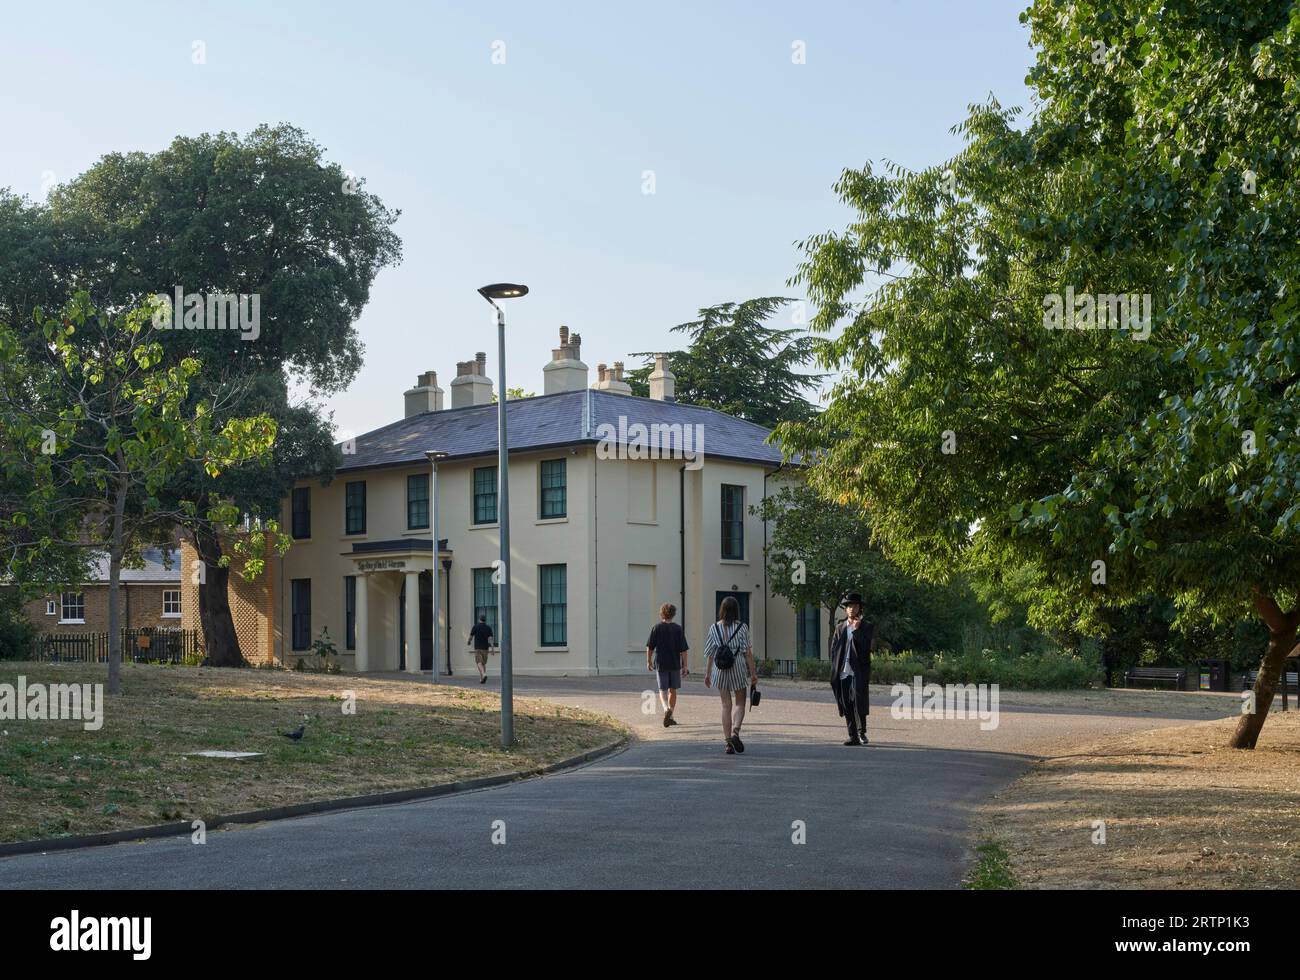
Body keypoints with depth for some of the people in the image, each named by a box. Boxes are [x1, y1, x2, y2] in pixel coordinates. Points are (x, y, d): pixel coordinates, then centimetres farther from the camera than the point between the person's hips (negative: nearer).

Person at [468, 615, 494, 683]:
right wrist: (492, 648, -11)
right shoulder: (488, 628, 4)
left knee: (479, 663, -8)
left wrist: (469, 641, 23)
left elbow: (471, 636, 1)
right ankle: (481, 679, 13)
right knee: (483, 663, 14)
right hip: (485, 648, 4)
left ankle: (484, 674, -31)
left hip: (478, 648, -4)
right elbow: (490, 638, -6)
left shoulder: (476, 626, -3)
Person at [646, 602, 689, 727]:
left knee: (663, 690, 2)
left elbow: (650, 647, -3)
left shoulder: (657, 628, -5)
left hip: (661, 663, -1)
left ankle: (666, 709, -25)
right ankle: (670, 717, 18)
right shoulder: (677, 629, -2)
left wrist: (648, 661, 9)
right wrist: (685, 666, -1)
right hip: (675, 664, 1)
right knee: (672, 690, 13)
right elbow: (683, 649, -4)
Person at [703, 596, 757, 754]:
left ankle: (728, 741, 6)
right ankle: (735, 732, -15)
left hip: (720, 669, 2)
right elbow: (748, 652, -6)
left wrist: (707, 674, 10)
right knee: (739, 703, 9)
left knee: (726, 705, 8)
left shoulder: (714, 628, 1)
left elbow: (710, 653, 3)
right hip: (738, 668, -2)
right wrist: (753, 673, -1)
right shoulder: (742, 627, -5)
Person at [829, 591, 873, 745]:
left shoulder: (866, 627, 5)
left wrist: (856, 629, -11)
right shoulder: (840, 628, 17)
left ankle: (861, 732, -1)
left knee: (859, 702, -16)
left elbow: (866, 647, -8)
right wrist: (835, 671, 5)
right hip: (843, 673, 4)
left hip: (858, 672, -4)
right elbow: (833, 650, 15)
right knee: (847, 707, 3)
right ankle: (853, 737, 9)